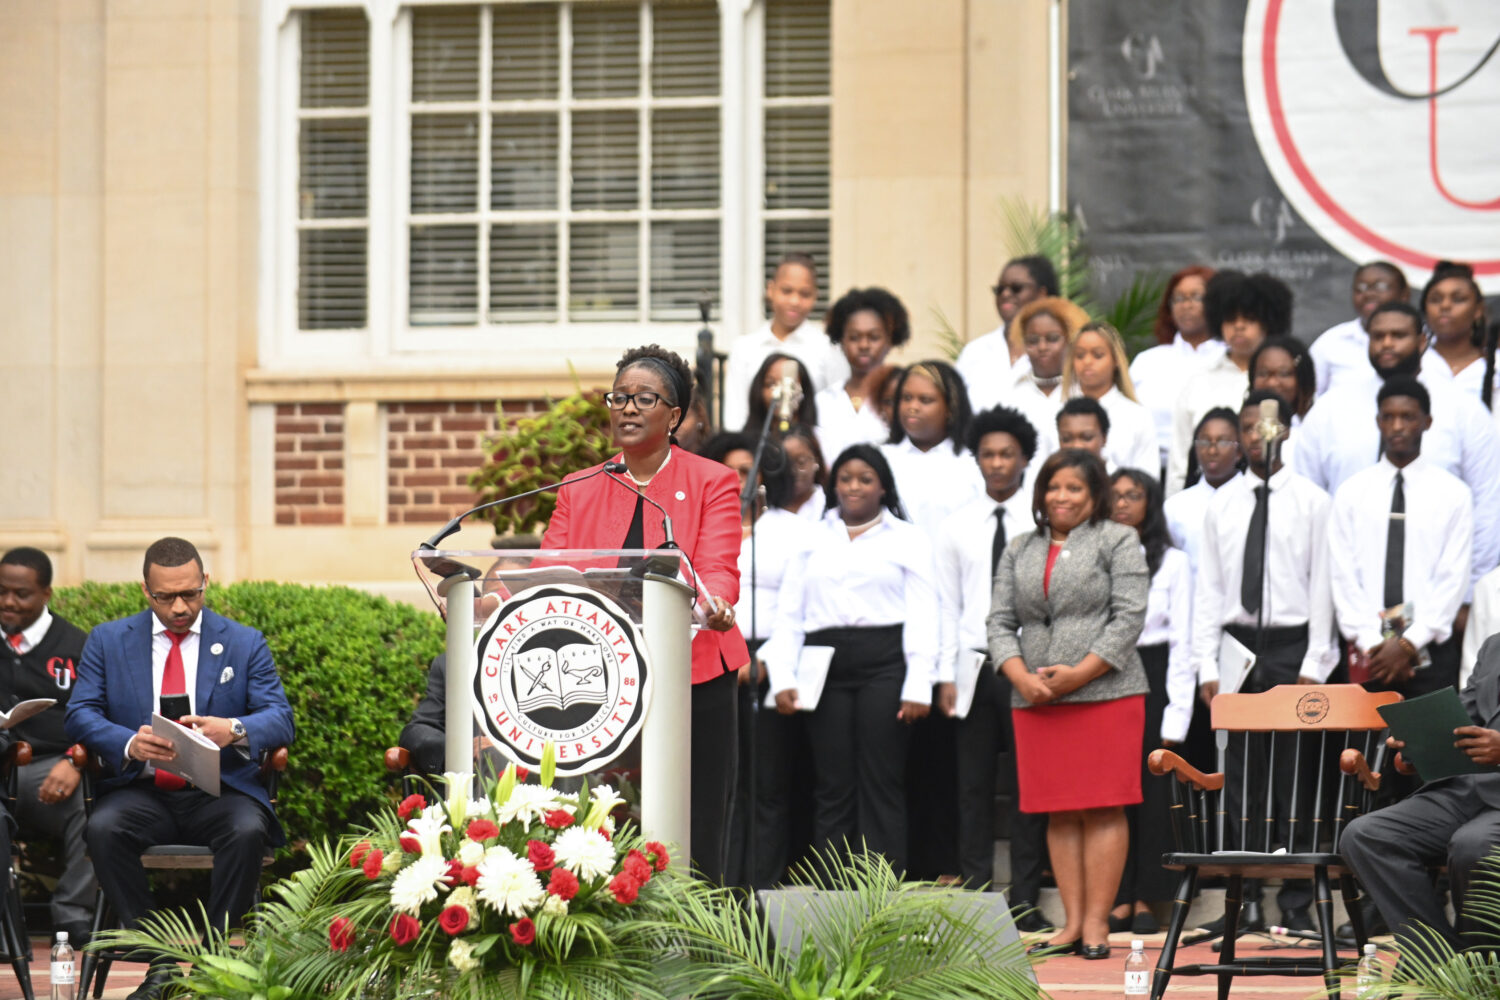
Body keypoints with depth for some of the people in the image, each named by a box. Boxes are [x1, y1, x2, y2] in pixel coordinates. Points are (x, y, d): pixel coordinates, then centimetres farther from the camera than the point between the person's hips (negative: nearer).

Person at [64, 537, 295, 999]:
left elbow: (280, 718, 0)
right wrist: (130, 743, -21)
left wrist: (233, 730, -24)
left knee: (248, 831, -34)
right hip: (142, 793, 1)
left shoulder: (245, 644, 10)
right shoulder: (108, 641, 11)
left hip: (219, 791, -1)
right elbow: (81, 714, 2)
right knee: (102, 829, -32)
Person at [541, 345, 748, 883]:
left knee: (694, 843, -6)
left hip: (692, 676, -3)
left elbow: (718, 571, -8)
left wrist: (712, 603, -31)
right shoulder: (579, 491, 16)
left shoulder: (712, 484, 6)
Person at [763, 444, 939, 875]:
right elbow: (789, 615, 15)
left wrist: (918, 685, -7)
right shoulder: (813, 540, 18)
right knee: (832, 786, 1)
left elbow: (922, 617, 4)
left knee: (881, 784, -6)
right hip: (825, 666, 3)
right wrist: (783, 678, 1)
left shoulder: (907, 538, 11)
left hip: (883, 663, -3)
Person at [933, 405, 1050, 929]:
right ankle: (975, 893, 6)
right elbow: (949, 605, 10)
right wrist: (946, 674, 3)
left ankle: (1025, 900, 3)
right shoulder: (957, 526, 9)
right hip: (975, 665, 2)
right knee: (974, 784, 2)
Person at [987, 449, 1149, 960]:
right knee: (1059, 814, 3)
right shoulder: (1019, 550, 18)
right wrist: (1021, 676, -5)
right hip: (1035, 701, 4)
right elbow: (1000, 621, 13)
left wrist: (1080, 673, -13)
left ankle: (1097, 922, -4)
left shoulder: (1118, 541, 5)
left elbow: (1129, 617, -4)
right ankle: (1071, 922, 6)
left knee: (1103, 809, -6)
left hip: (1105, 693, -4)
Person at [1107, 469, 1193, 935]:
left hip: (1152, 677, -1)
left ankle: (1145, 899, 4)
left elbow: (1182, 641, 3)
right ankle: (1119, 899, 3)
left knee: (1153, 787, -2)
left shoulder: (1171, 562, 6)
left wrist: (1177, 711, -3)